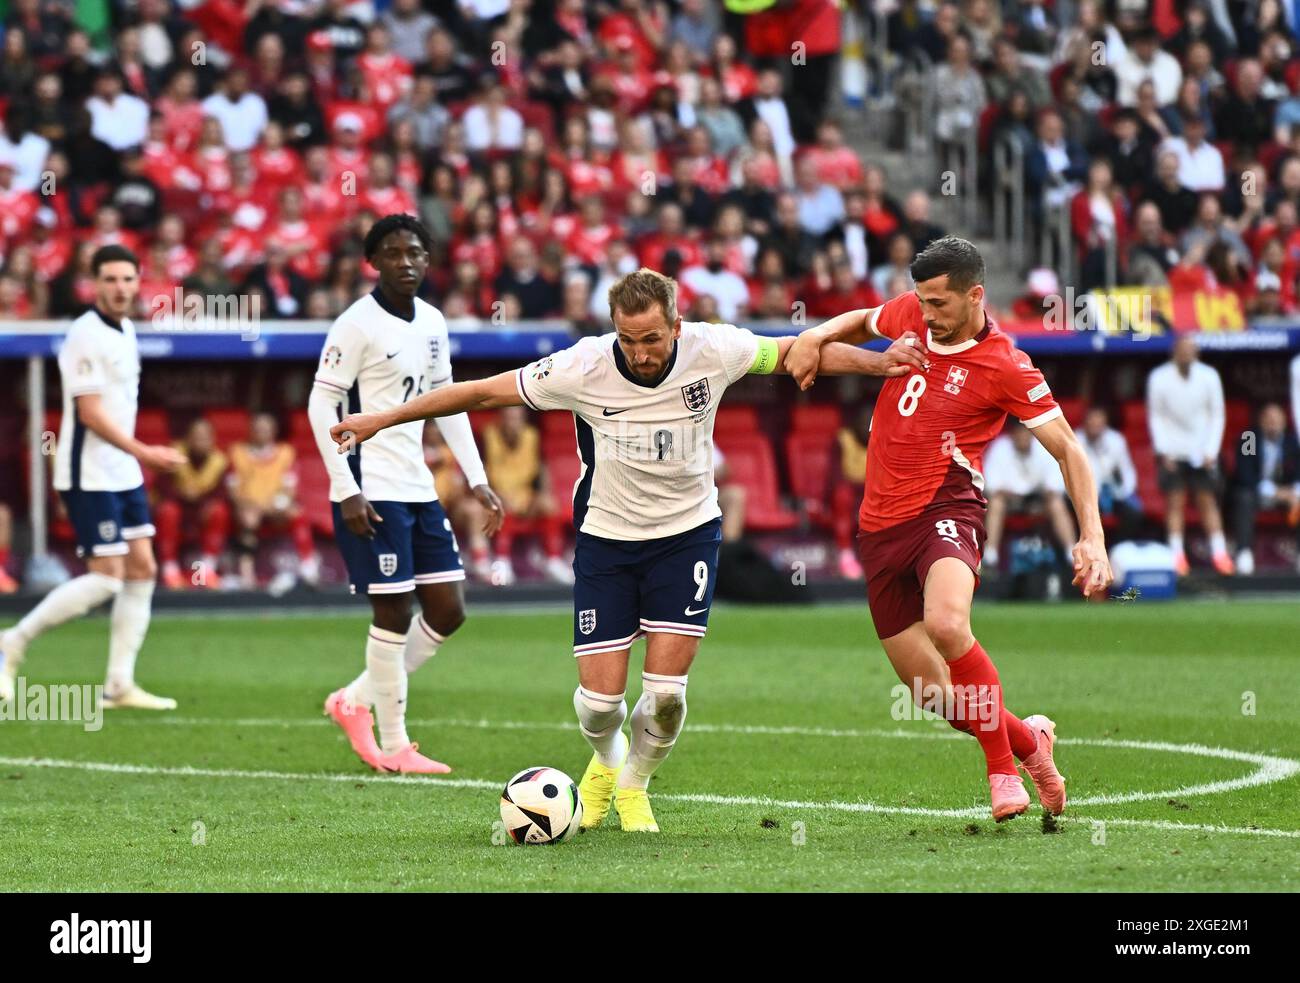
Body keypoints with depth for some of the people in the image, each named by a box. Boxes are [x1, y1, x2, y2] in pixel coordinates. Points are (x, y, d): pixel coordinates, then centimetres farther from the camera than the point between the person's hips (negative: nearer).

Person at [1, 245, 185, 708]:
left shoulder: (126, 331, 12)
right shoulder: (86, 335, -16)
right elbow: (90, 412, -22)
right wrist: (142, 452, -28)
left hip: (123, 474, 9)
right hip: (89, 475, -9)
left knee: (142, 570, 5)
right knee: (107, 577, -12)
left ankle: (120, 685, 8)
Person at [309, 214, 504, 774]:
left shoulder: (431, 323, 11)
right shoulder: (357, 324, -11)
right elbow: (321, 405, -12)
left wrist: (477, 480, 15)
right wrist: (346, 491, -18)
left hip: (418, 488, 8)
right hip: (371, 492, -8)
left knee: (447, 610, 6)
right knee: (393, 612, -6)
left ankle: (356, 702, 20)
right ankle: (393, 748, 4)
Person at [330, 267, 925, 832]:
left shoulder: (712, 351, -17)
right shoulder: (584, 368, -21)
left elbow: (794, 353, 1)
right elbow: (483, 392, -12)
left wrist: (877, 362, 0)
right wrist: (383, 419, -11)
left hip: (687, 534, 0)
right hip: (606, 536, 0)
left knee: (666, 690, -10)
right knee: (600, 697, -5)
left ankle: (633, 787, 21)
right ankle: (605, 764, 33)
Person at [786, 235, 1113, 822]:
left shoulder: (1006, 368, -9)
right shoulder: (909, 313, 6)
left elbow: (1067, 450, -5)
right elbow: (863, 322, 30)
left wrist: (1093, 540, -15)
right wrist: (815, 337, 7)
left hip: (946, 510, -6)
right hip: (880, 526, 6)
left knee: (946, 623, -37)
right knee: (931, 692, 3)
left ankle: (1002, 768, -20)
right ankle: (1027, 740, 31)